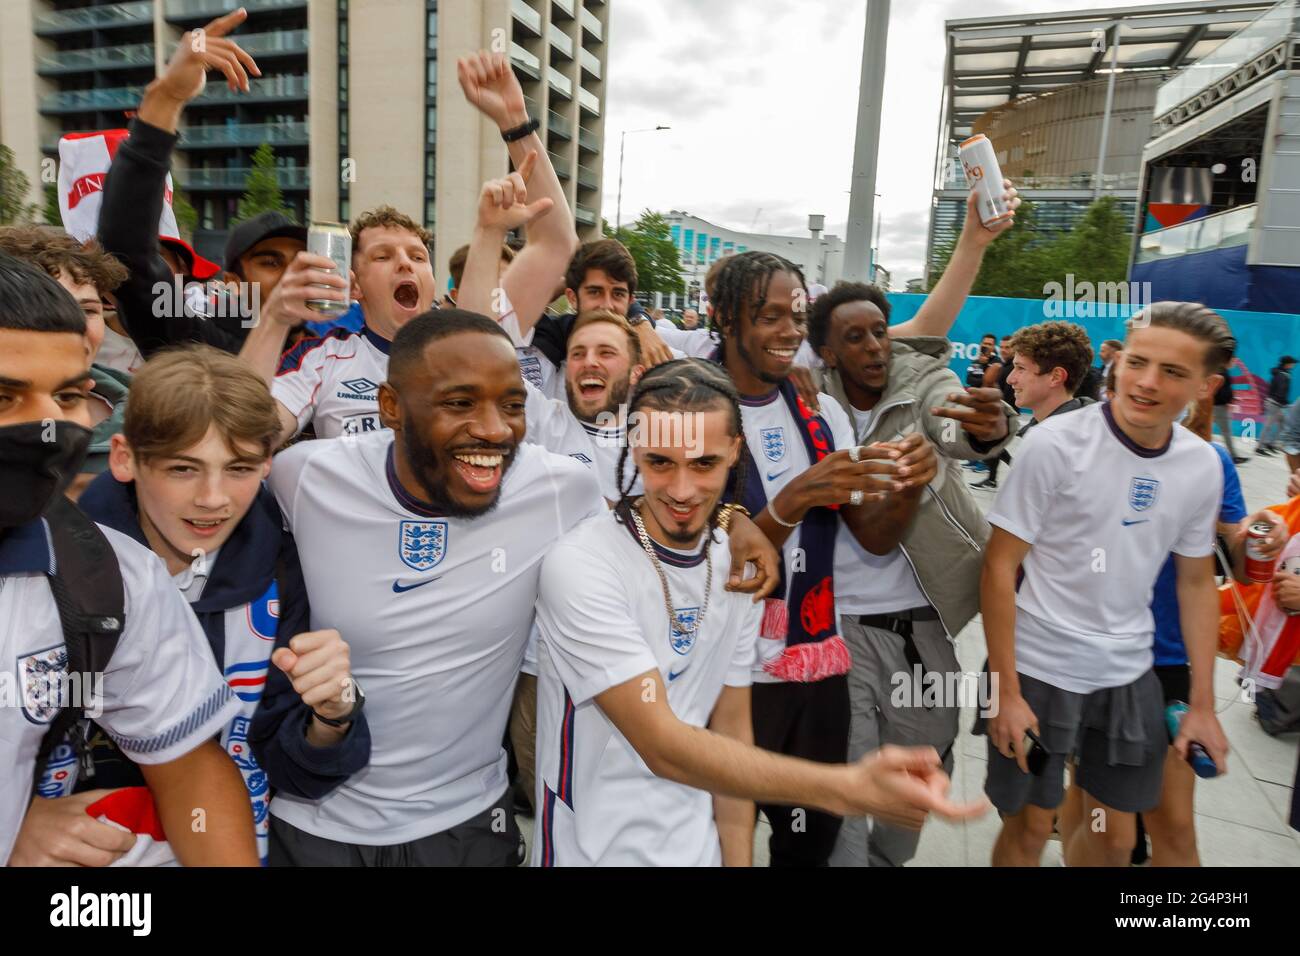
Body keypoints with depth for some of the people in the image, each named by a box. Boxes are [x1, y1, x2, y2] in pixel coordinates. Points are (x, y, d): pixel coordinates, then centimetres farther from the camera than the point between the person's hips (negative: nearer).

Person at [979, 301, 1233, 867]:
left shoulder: (1203, 466, -1)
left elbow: (1197, 582, 10)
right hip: (1040, 670, -4)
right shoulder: (1055, 444, -16)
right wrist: (1006, 690, -15)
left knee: (1116, 836, 17)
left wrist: (1203, 702, 8)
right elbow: (999, 568, -14)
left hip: (1129, 673, 5)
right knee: (1029, 828, 10)